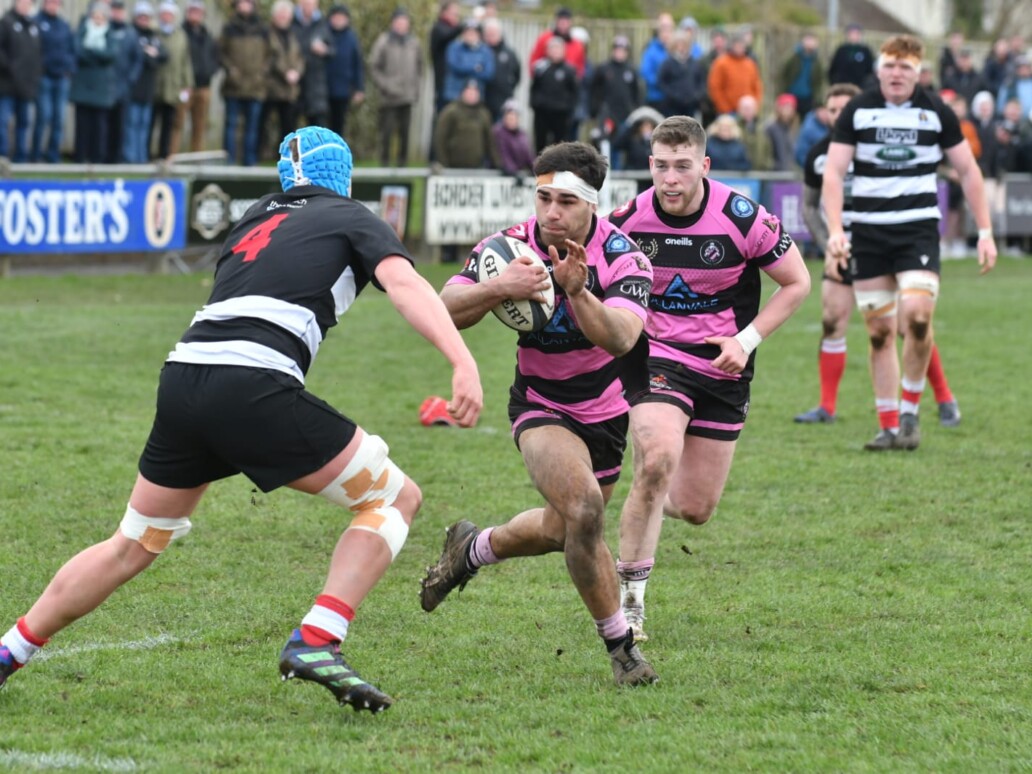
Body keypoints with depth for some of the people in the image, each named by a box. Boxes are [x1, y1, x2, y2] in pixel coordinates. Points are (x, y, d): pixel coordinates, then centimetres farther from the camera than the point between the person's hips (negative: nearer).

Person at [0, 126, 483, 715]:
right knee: (397, 496, 6)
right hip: (253, 384, -6)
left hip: (183, 375, 6)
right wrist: (464, 363, -19)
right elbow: (405, 284, -6)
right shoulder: (354, 219, 12)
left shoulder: (255, 219, 28)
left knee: (134, 545, 24)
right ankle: (317, 641, -9)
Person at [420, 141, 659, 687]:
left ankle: (472, 549, 48)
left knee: (564, 529, 17)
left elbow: (621, 338, -37)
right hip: (541, 409, -2)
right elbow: (444, 311, -25)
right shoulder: (511, 247, -17)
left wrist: (578, 290, -53)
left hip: (609, 411, 2)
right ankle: (619, 645, -10)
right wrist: (498, 287, -42)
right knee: (583, 508, -26)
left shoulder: (622, 256, -22)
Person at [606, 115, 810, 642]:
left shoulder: (741, 218, -15)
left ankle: (648, 504, 43)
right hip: (657, 358, -1)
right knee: (657, 460, -29)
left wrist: (747, 340, -11)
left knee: (695, 510, 4)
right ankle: (629, 596, -16)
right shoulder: (629, 219, -10)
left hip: (723, 369, 1)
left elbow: (796, 282, -2)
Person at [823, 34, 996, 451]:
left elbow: (968, 170, 9)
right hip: (868, 232, 1)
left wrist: (985, 232, 5)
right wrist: (835, 231, -15)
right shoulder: (857, 111, 0)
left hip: (919, 228, -1)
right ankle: (888, 426, 10)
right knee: (879, 331, 1)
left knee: (916, 315, -20)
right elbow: (833, 171, -2)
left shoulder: (936, 112, 1)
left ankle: (909, 412, -3)